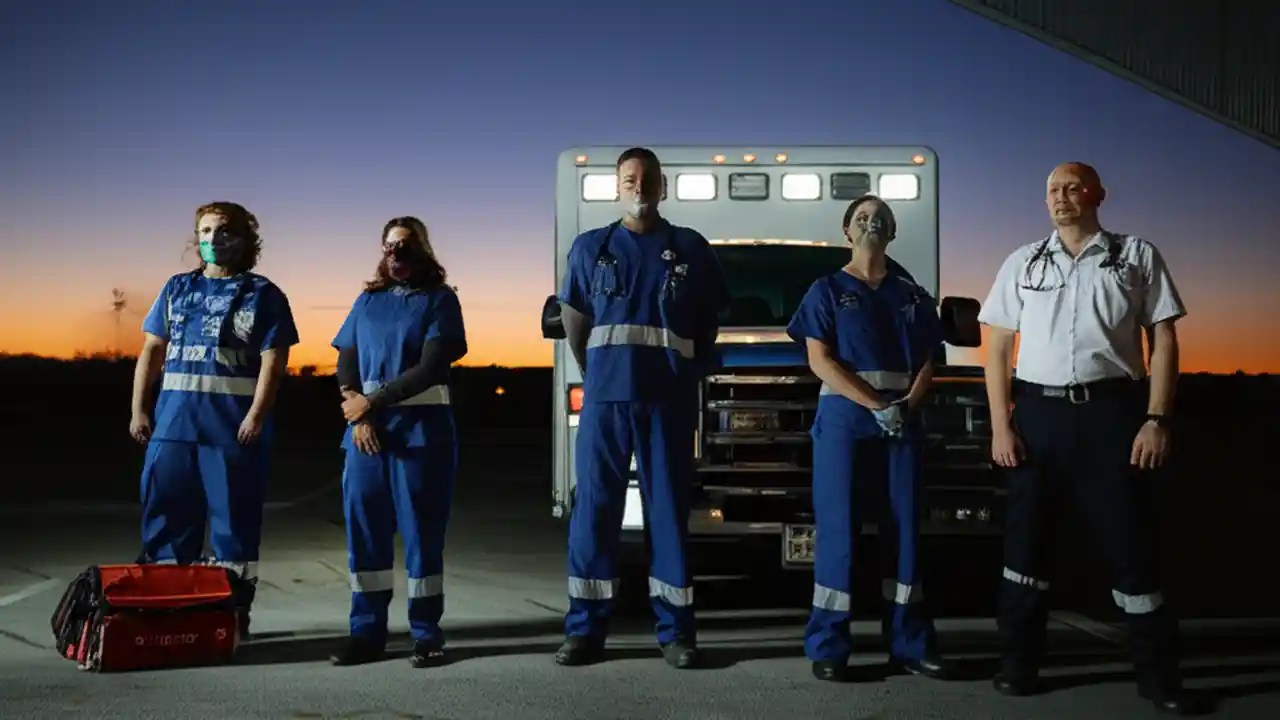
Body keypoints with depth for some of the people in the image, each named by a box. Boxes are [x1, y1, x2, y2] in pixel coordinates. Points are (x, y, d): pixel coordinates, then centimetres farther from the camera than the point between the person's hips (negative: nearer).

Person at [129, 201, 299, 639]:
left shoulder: (262, 295, 3)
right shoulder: (177, 288, 16)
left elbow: (272, 361, -5)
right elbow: (152, 351, 15)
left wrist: (256, 416, -16)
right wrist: (139, 409, 7)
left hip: (234, 425, -4)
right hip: (173, 420, 4)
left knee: (234, 518, 2)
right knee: (165, 513, 8)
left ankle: (235, 613, 11)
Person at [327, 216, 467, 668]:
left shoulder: (440, 299, 3)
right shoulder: (368, 301, 16)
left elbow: (430, 368, -9)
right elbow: (345, 363, 11)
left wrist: (371, 401, -9)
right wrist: (358, 416, -6)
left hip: (422, 430, -4)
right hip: (365, 428, 4)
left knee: (421, 531, -2)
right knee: (363, 528, 2)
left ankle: (426, 633, 5)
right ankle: (367, 632, 10)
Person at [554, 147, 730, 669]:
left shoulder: (690, 248, 8)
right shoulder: (590, 247, 11)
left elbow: (709, 319, 14)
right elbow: (573, 318, 17)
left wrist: (694, 371, 8)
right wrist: (595, 374, 13)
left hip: (670, 398, -1)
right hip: (605, 396, 1)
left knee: (669, 510, 1)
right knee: (594, 509, 0)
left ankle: (675, 631, 6)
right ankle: (585, 629, 6)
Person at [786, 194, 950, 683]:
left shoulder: (911, 294, 16)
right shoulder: (827, 290, 5)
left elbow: (928, 361, 11)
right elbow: (820, 361, -5)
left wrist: (908, 404, -9)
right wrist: (876, 405, -14)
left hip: (903, 421, 4)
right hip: (844, 421, -3)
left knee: (906, 529, 4)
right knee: (838, 530, -5)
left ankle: (910, 643, 10)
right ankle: (828, 646, -1)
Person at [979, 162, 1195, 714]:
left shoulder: (1137, 256, 6)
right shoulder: (1022, 263, 11)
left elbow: (1163, 341, 2)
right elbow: (998, 348, 9)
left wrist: (1157, 419, -8)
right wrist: (1000, 425, -1)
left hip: (1111, 410, -2)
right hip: (1039, 411, 2)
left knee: (1130, 542, 1)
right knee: (1026, 541, 7)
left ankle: (1158, 674, 13)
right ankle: (1018, 664, 18)